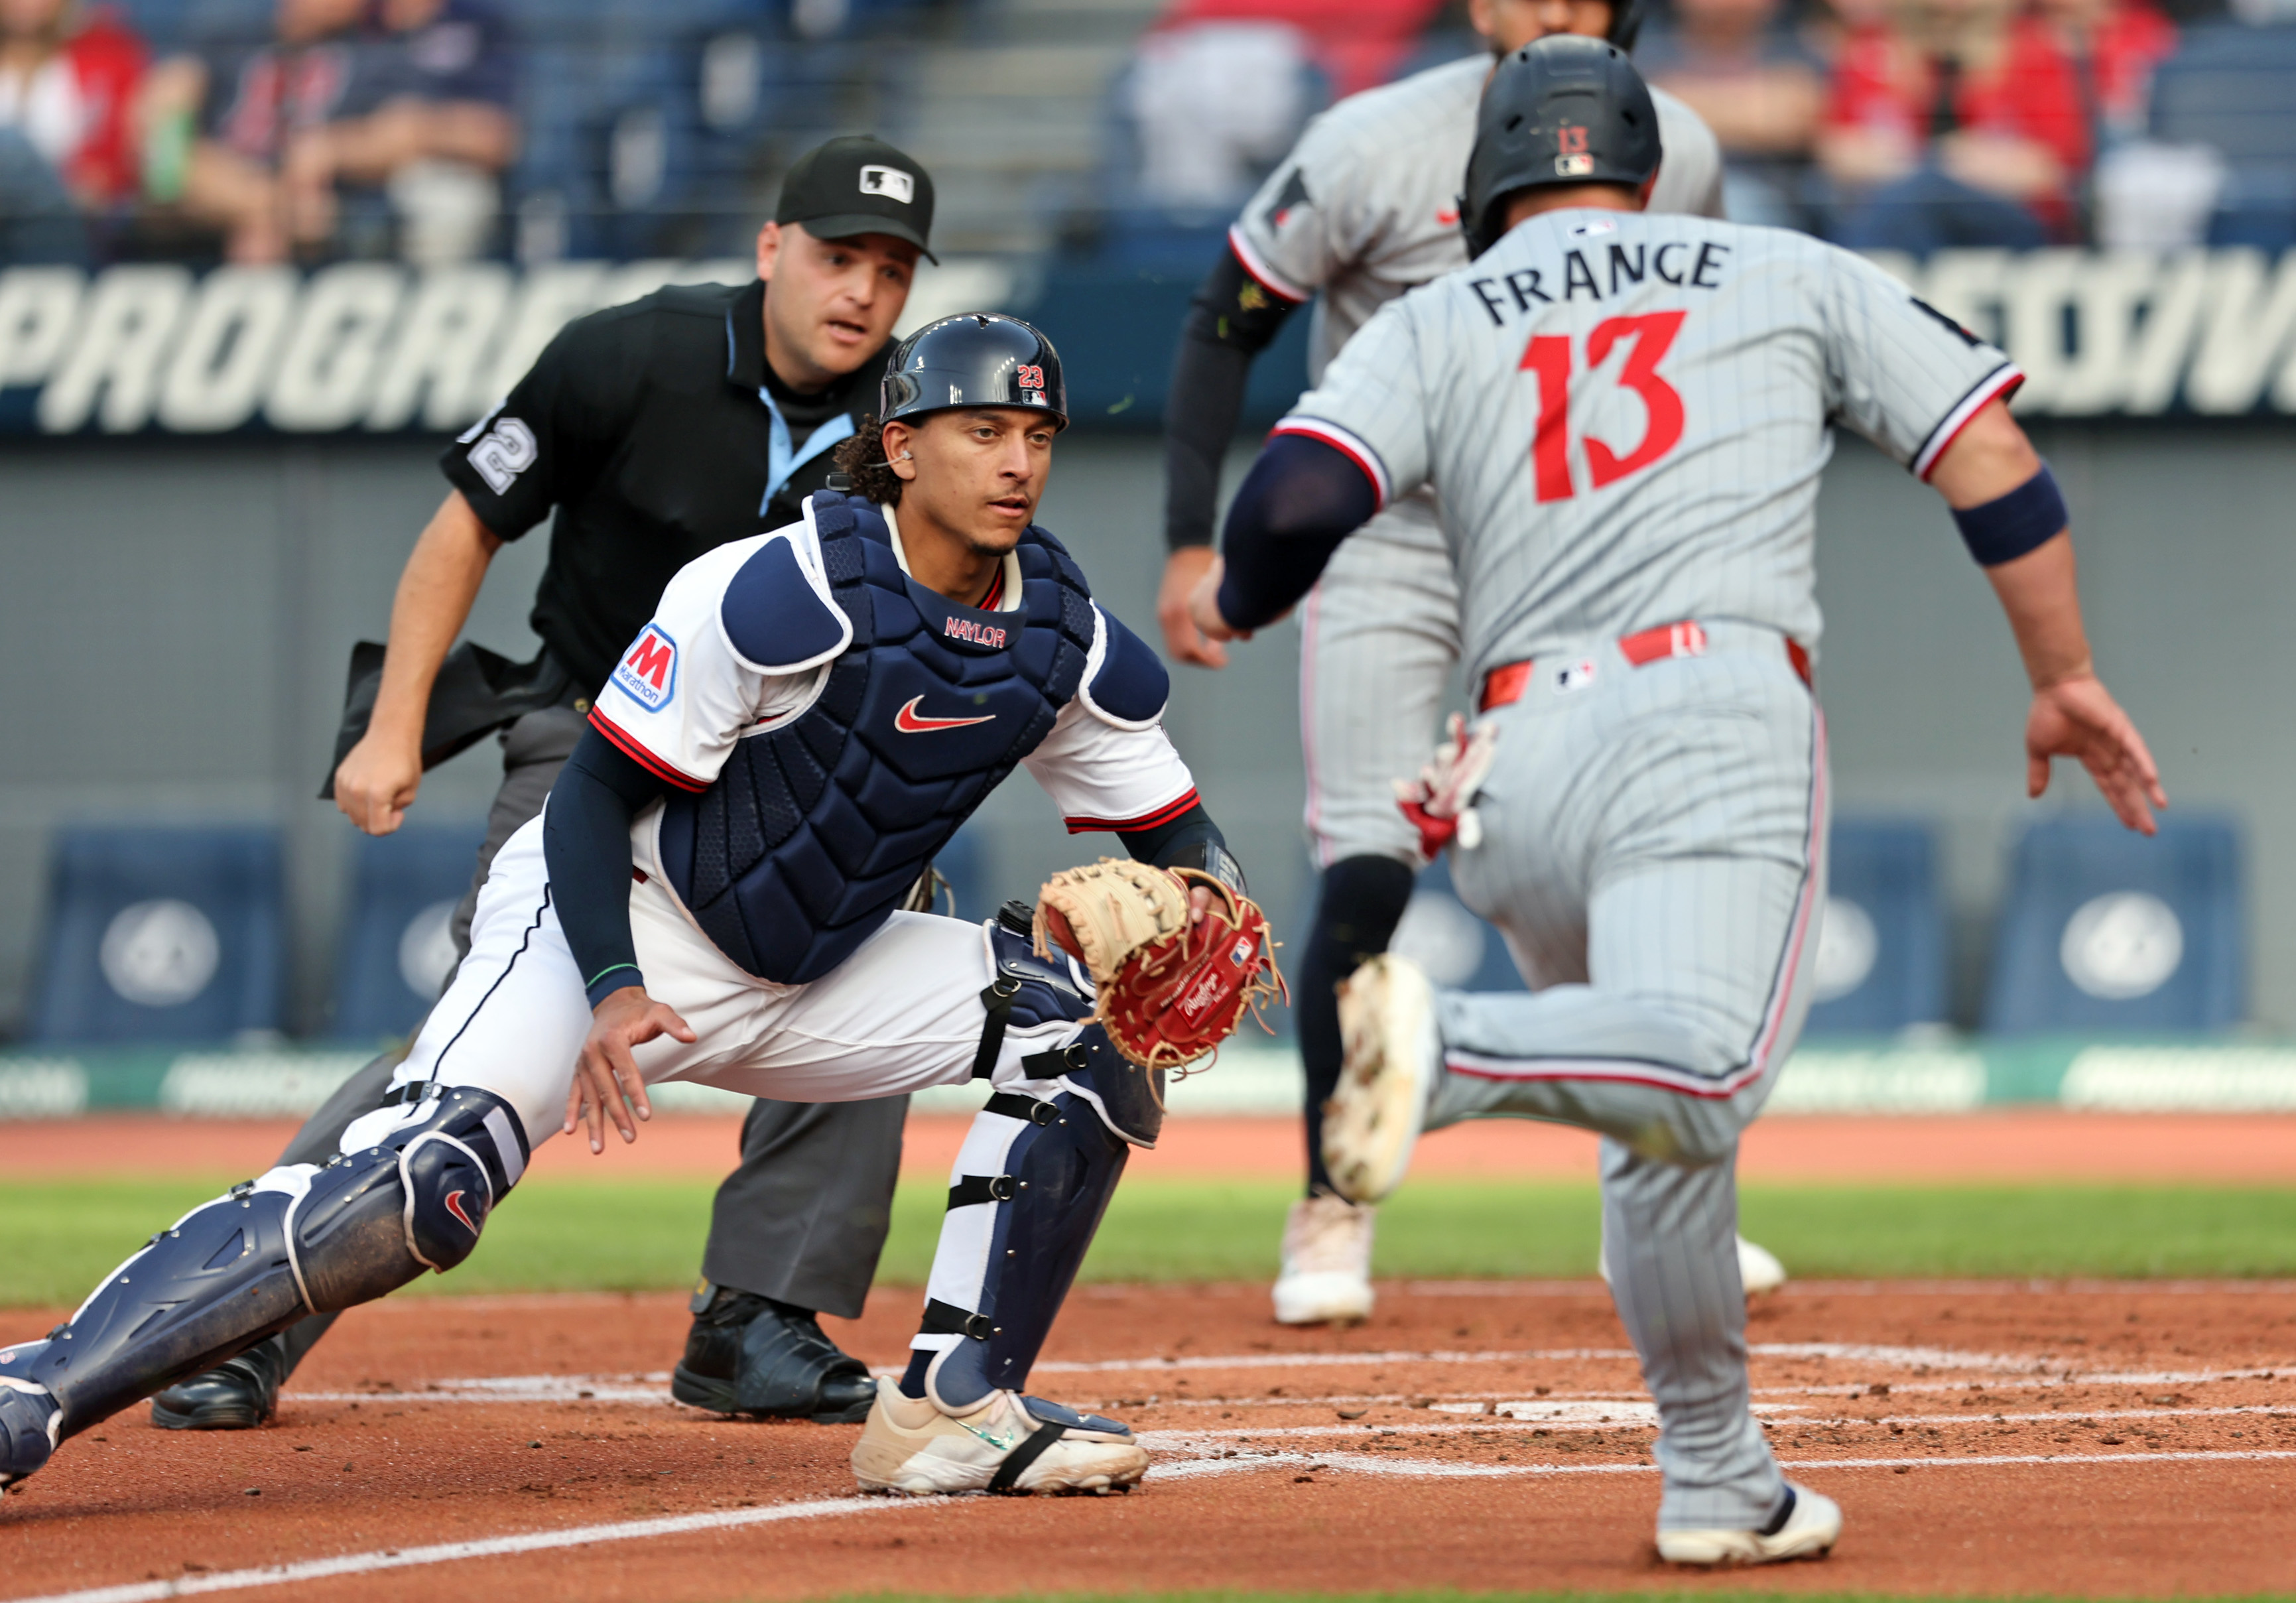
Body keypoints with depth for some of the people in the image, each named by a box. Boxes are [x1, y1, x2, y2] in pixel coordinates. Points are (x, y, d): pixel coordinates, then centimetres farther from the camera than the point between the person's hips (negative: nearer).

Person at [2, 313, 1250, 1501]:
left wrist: (1198, 899, -16)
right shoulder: (782, 593, -21)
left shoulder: (1066, 642, -2)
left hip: (801, 981, 7)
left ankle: (956, 1407, -6)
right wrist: (616, 991, -31)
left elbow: (1172, 827, 8)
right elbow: (594, 793, -17)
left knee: (1087, 1024, -9)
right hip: (619, 929, -7)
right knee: (422, 1186, -29)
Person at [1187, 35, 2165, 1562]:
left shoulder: (1433, 325, 19)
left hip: (1516, 770, 3)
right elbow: (1992, 454, 16)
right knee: (1697, 1076, -24)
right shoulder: (1787, 274, 21)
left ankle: (1722, 1483, 16)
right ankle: (1447, 1044, -49)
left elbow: (1294, 500, 3)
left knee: (1665, 1131, 18)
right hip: (1718, 713, -3)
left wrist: (1234, 603, 25)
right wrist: (2065, 678, 25)